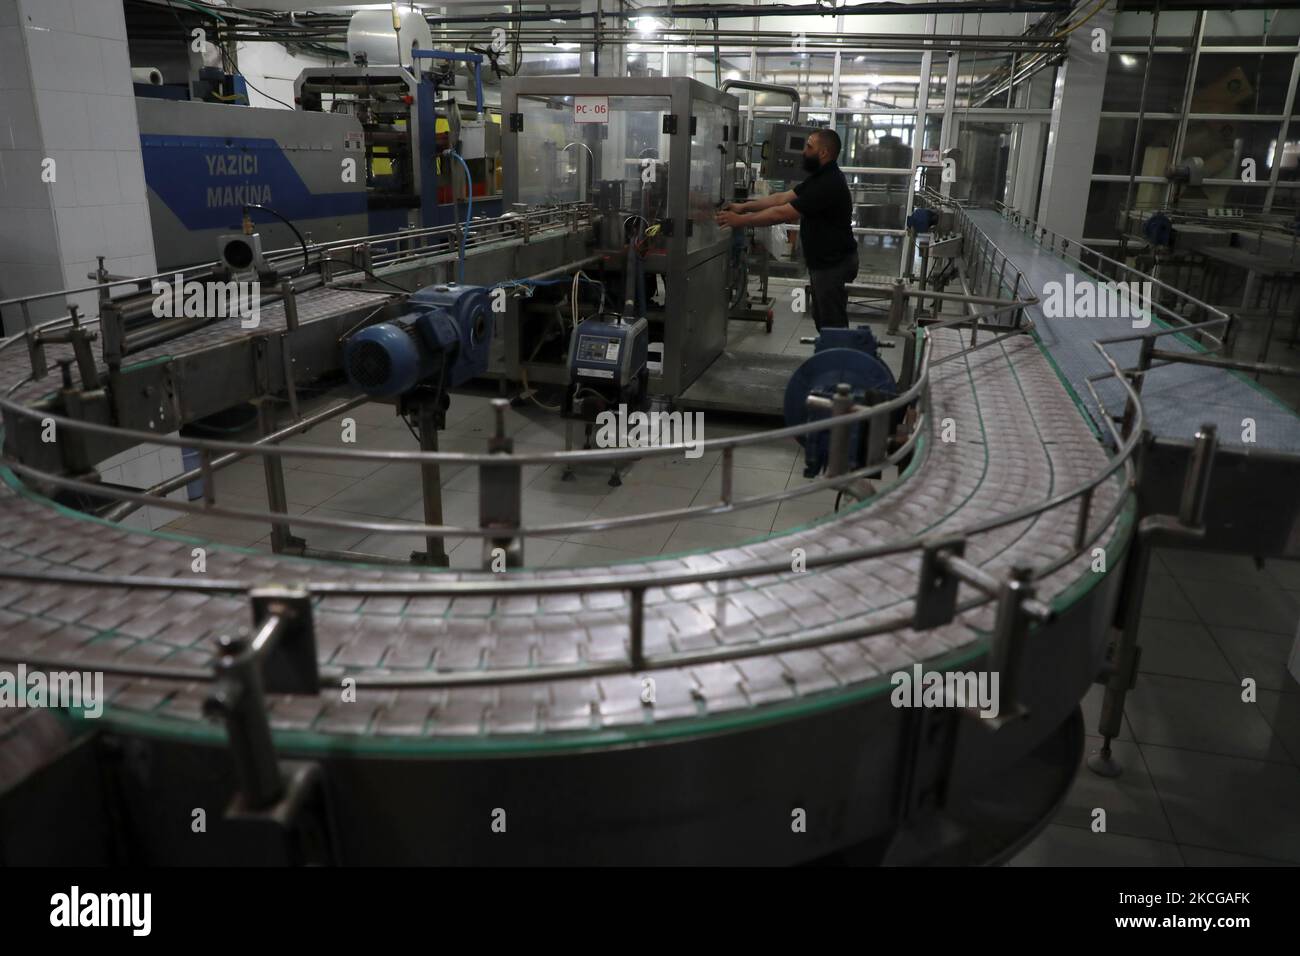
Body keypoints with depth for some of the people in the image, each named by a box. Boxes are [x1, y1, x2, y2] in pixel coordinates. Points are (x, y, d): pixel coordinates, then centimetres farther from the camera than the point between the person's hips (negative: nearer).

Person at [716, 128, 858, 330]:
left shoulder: (829, 184, -23)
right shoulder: (821, 178, 11)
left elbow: (783, 213, -23)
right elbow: (783, 197, 10)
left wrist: (740, 220, -18)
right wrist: (744, 206, 2)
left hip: (833, 264, -11)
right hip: (824, 261, 11)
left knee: (832, 325, -5)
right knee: (823, 321, 17)